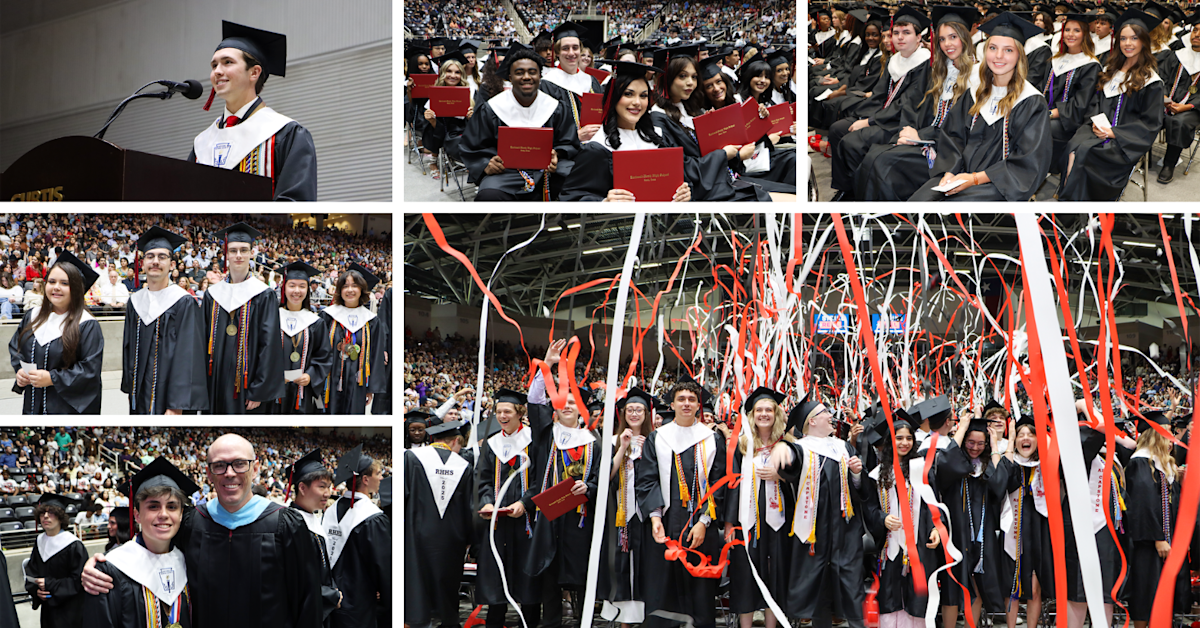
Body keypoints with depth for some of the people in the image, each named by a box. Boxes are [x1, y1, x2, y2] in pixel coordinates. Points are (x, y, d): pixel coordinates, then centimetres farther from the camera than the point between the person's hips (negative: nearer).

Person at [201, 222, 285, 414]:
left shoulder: (263, 296, -3)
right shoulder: (213, 295, 9)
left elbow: (269, 345, -9)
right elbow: (203, 340, 11)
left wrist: (259, 391, -15)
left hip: (246, 383, -3)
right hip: (216, 383, 4)